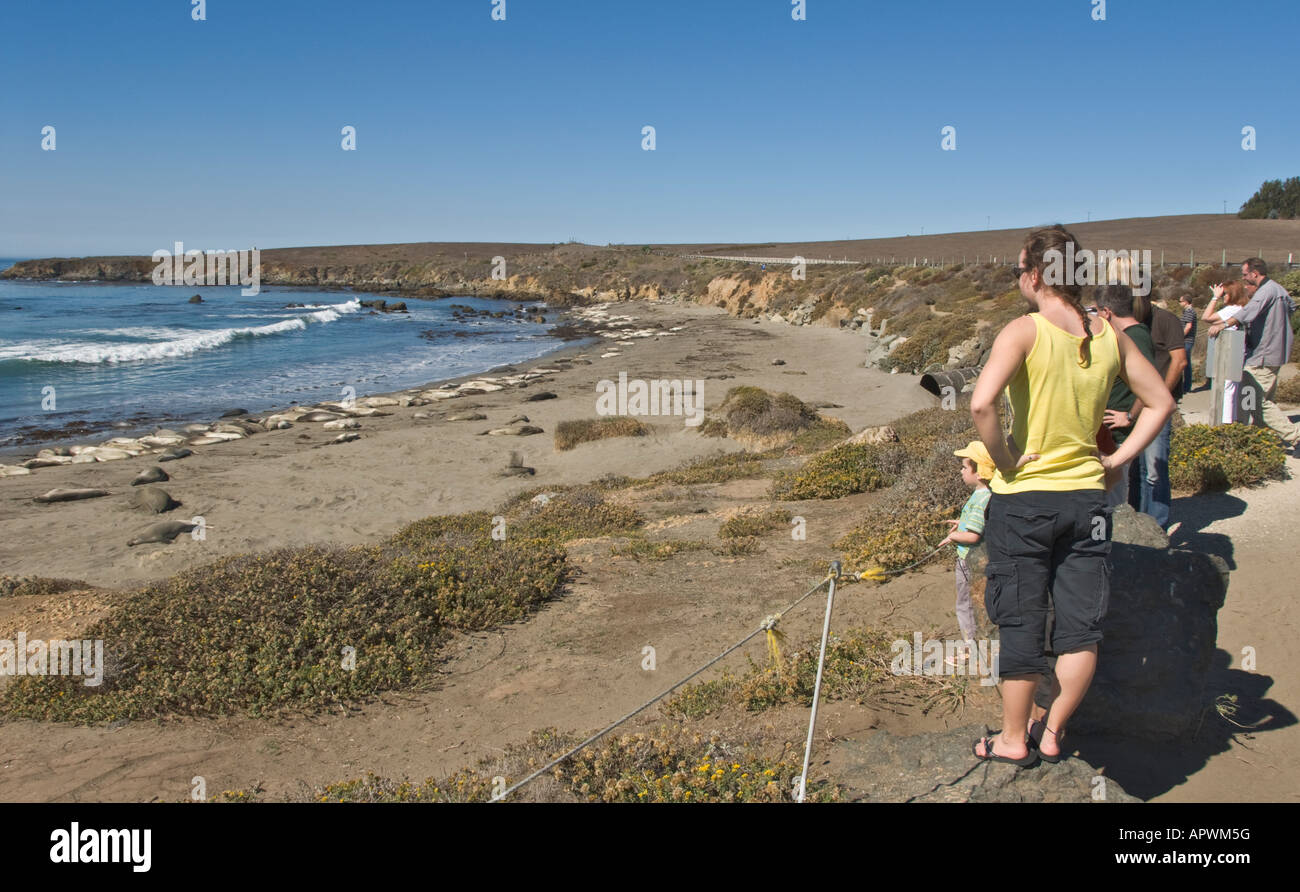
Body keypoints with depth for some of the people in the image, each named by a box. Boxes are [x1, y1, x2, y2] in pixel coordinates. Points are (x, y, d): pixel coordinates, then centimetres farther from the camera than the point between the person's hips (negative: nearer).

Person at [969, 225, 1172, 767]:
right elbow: (1160, 403, 11)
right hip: (1087, 497, 4)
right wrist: (1117, 461, 10)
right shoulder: (1110, 336, 3)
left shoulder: (1024, 332, -12)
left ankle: (1014, 740, 21)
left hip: (1023, 499, -4)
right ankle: (1053, 735, 23)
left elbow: (981, 403, -27)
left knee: (1020, 624, 8)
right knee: (1081, 626, 12)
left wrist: (1004, 460, -14)